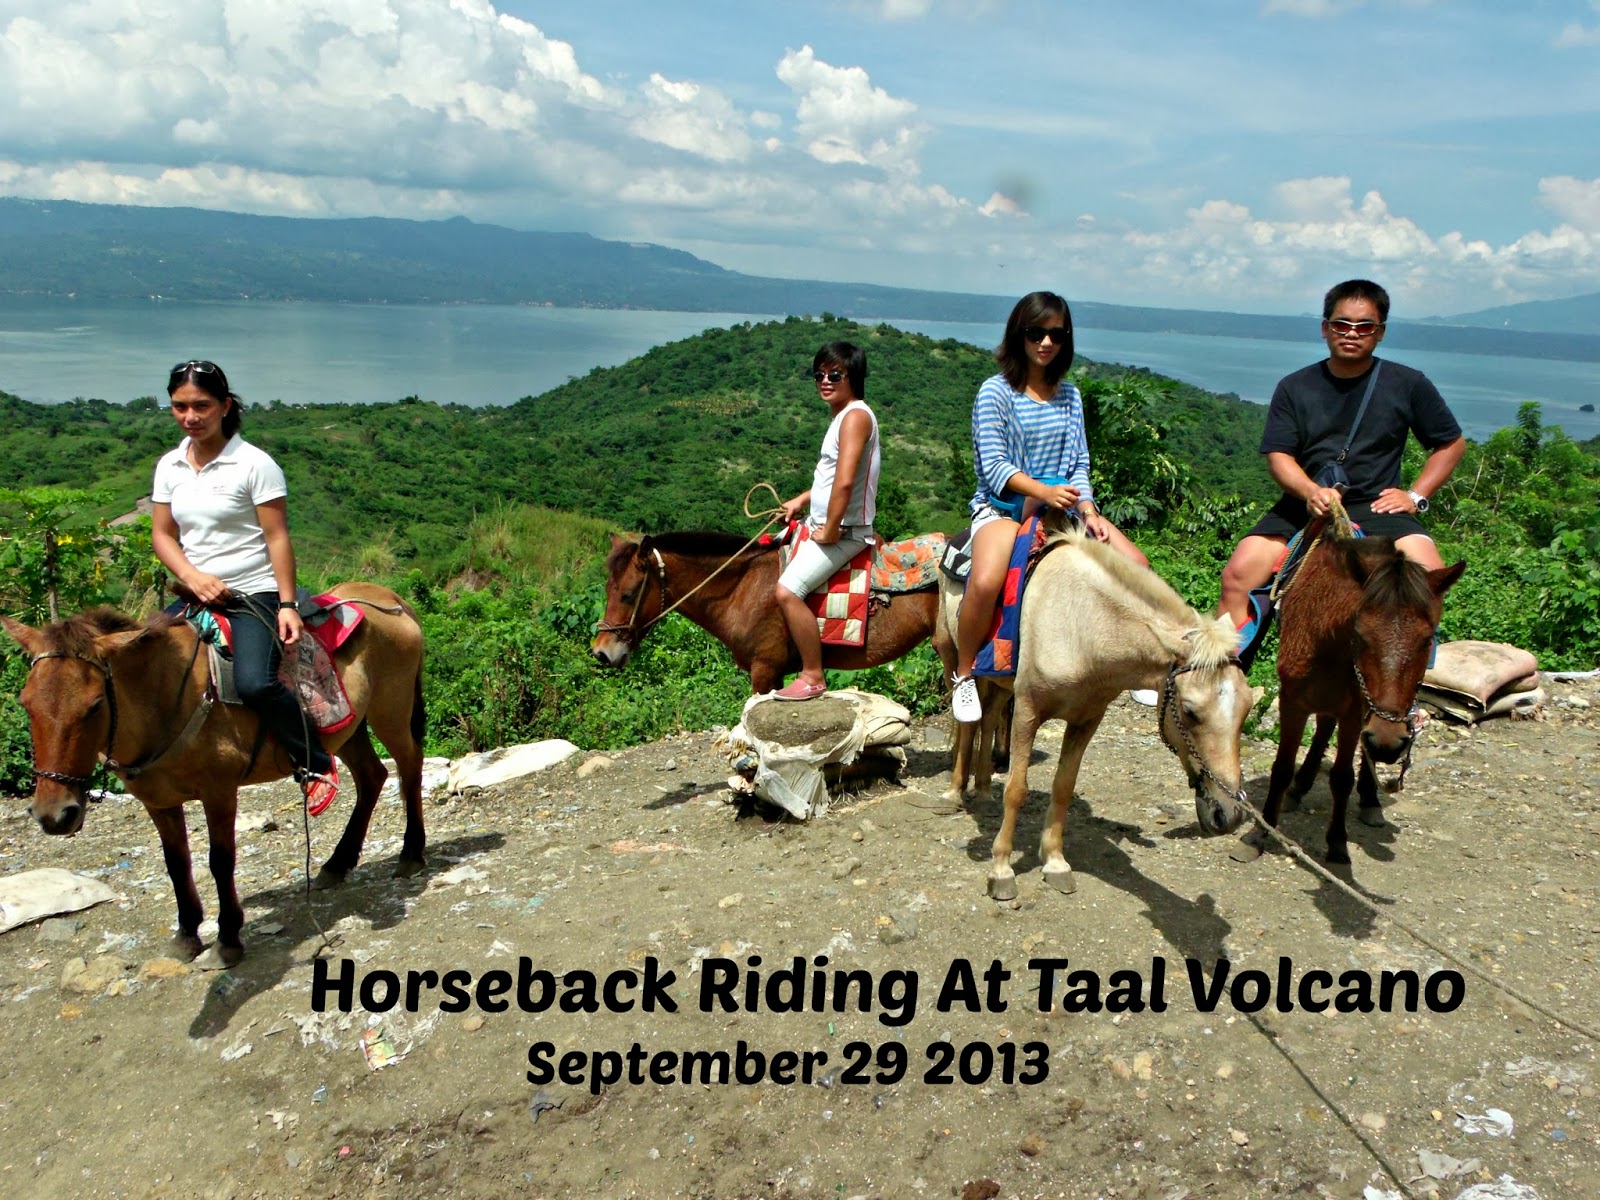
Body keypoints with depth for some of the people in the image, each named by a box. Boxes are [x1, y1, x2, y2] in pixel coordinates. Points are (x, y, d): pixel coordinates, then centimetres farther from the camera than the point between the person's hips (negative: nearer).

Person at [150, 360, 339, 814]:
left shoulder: (254, 464, -8)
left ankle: (316, 764, -9)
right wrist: (193, 576, -10)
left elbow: (278, 538, -10)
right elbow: (162, 534, 9)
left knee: (254, 682, -28)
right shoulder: (169, 466, 9)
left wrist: (287, 605, -16)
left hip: (254, 594, -6)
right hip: (198, 594, 7)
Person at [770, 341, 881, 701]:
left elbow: (844, 482, -30)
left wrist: (830, 531, -22)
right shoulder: (842, 415, 13)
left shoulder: (855, 416, -19)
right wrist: (803, 499, 17)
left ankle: (813, 677, -10)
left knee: (787, 590, -24)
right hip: (820, 525, 11)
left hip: (844, 531, -11)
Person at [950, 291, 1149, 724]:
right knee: (985, 582, -35)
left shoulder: (1069, 395, 11)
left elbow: (1079, 463, 7)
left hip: (1062, 507, 5)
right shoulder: (996, 391, -5)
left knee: (1135, 564, -11)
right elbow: (993, 464, -13)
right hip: (1002, 507, -5)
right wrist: (1042, 491, -29)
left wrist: (1088, 511, -11)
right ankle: (963, 676, -13)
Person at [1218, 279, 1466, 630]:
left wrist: (1416, 496, 2)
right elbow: (1278, 455, 1)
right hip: (1305, 506, 1)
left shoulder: (1408, 384, 7)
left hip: (1378, 506, 0)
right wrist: (1311, 493, -19)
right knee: (1238, 574, -20)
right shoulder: (1294, 387, 8)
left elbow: (1452, 443, 16)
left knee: (1429, 575, -27)